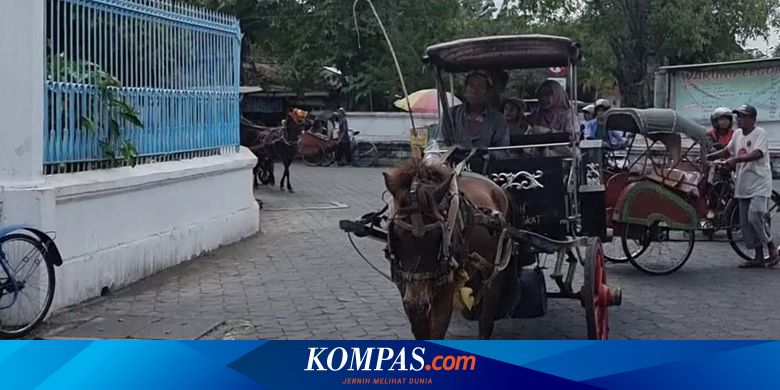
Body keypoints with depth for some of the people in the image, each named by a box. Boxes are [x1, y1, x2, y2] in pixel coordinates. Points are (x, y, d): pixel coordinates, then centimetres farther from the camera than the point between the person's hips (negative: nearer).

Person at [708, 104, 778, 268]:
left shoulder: (760, 133, -10)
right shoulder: (737, 134, 11)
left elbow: (757, 154, -25)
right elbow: (728, 150, 24)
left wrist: (736, 159, -36)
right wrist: (709, 156, 11)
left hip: (759, 184, -8)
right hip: (743, 185, 8)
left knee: (755, 217, -19)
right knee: (745, 223, 6)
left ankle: (772, 249, -1)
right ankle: (759, 257, 13)